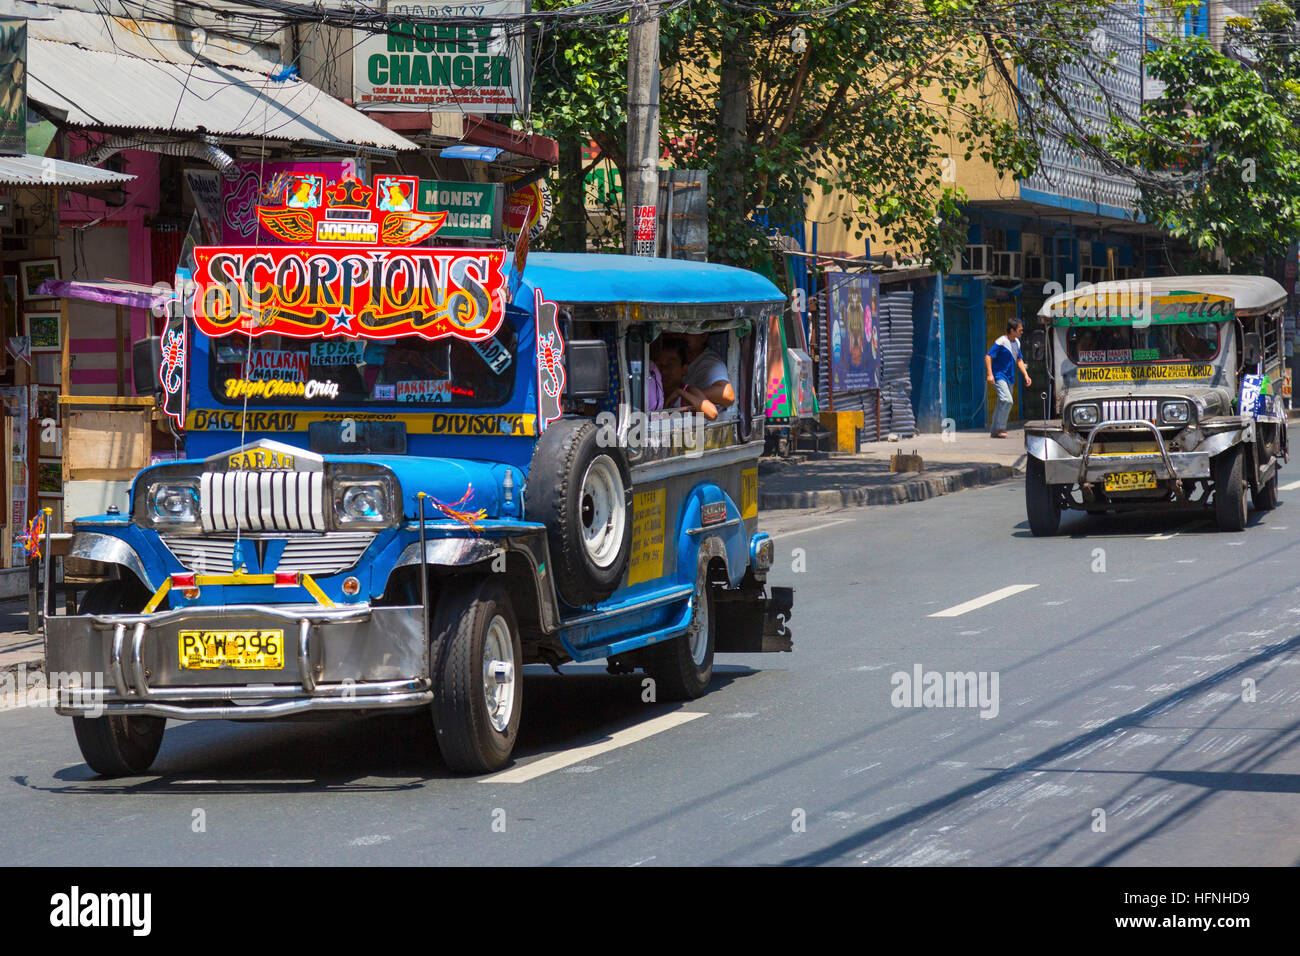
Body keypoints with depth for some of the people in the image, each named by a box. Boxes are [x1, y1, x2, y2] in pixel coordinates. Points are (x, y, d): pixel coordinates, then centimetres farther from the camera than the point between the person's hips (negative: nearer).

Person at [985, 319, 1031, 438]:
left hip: (1009, 378, 8)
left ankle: (995, 431, 17)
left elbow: (1019, 360, 20)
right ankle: (1000, 428, -15)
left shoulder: (1017, 342, 11)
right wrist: (990, 374, -24)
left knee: (1002, 404, 10)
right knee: (1007, 400, -22)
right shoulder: (1001, 342, -14)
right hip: (999, 376, -8)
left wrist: (1026, 375, 11)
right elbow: (988, 357, -15)